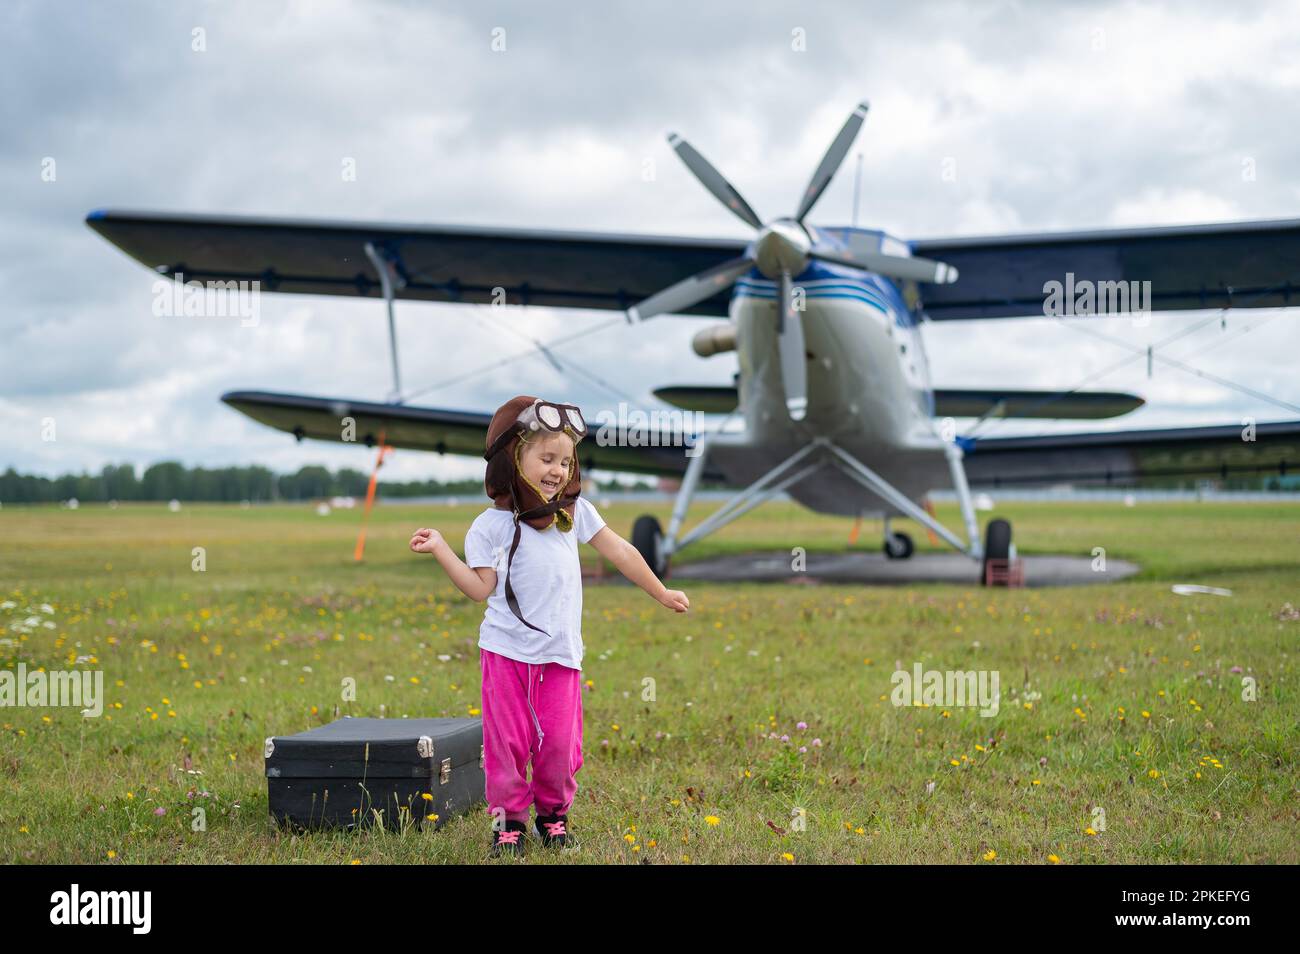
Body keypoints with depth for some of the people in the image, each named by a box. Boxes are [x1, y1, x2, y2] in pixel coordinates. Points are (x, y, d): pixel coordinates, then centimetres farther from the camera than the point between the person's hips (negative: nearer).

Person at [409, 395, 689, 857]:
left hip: (560, 654, 2)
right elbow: (481, 587, -8)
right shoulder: (491, 526, -4)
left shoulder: (573, 511, 3)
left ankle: (553, 814, 22)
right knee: (507, 741, 1)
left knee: (560, 742, 0)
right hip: (507, 652, -2)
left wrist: (661, 593, 17)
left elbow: (620, 551, 11)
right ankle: (508, 820, 17)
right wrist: (441, 550, -17)